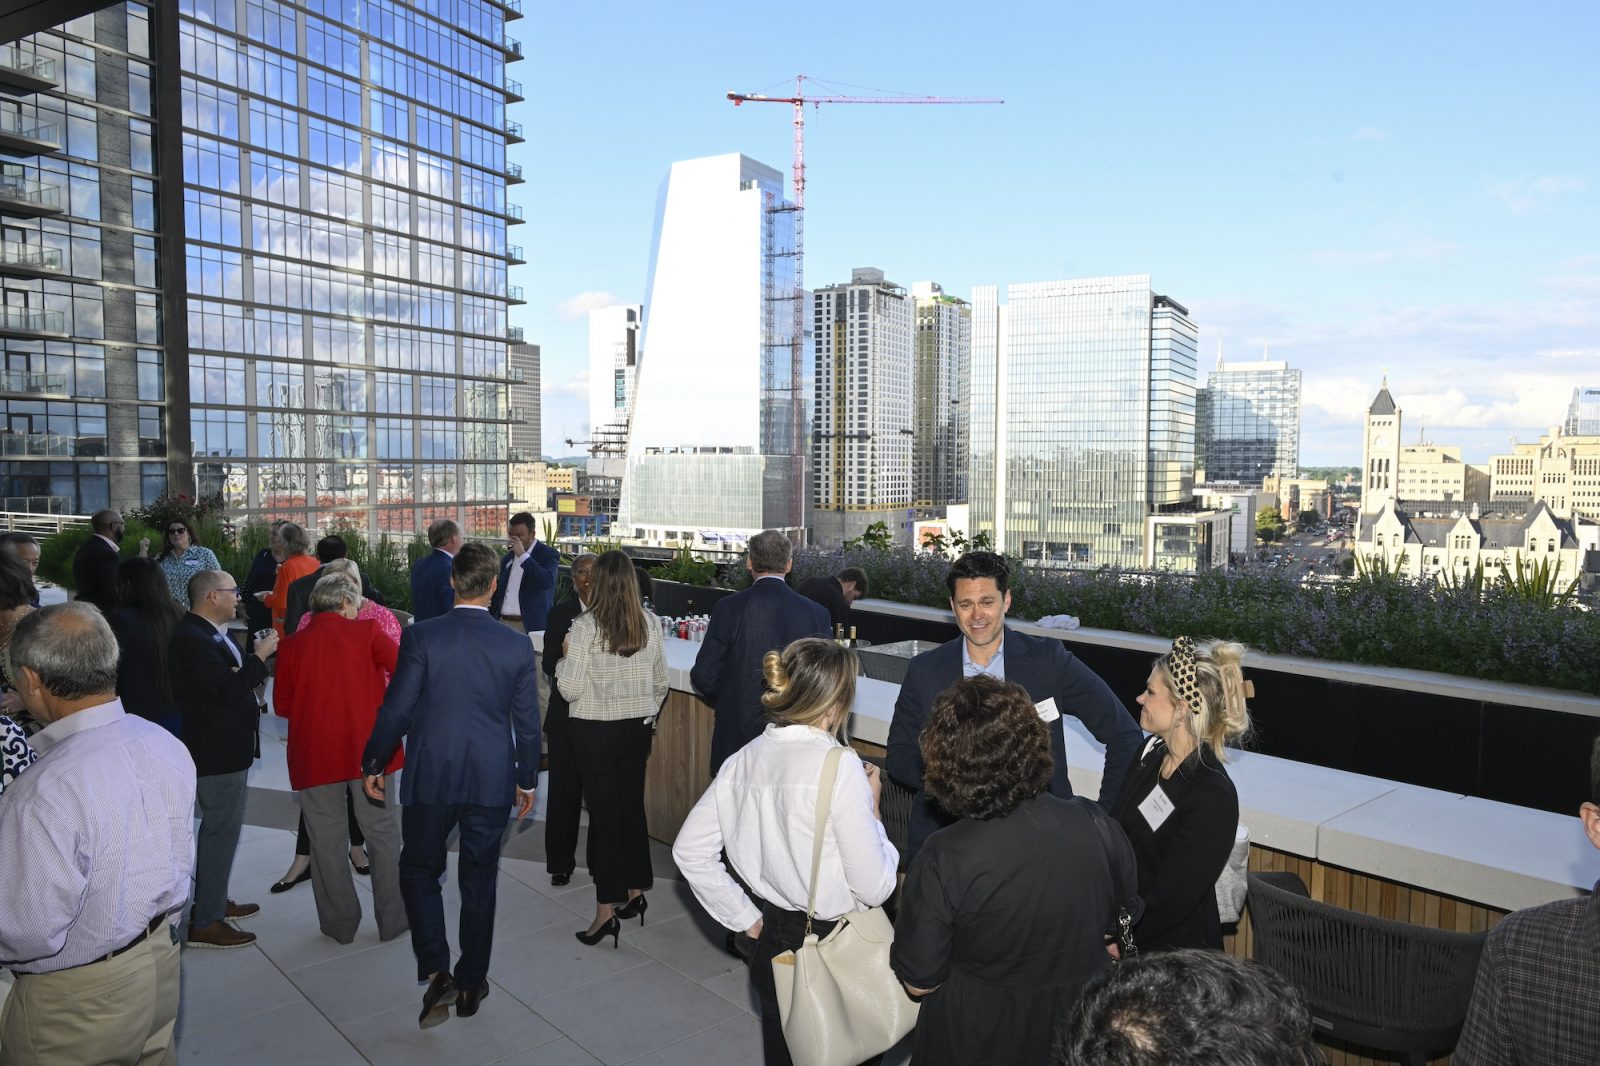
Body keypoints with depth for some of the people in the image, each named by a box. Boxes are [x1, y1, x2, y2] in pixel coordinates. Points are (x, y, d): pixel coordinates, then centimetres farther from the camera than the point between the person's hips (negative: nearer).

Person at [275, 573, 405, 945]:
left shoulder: (292, 644, 1)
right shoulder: (366, 631, -6)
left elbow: (282, 704, 6)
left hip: (315, 756, 2)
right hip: (368, 749, -2)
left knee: (327, 841, 14)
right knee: (383, 833, 11)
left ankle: (340, 923, 23)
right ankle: (393, 920, 17)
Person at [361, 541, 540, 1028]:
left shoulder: (421, 636, -11)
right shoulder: (517, 645, -6)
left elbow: (396, 709, -8)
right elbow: (527, 722, 1)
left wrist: (374, 764, 7)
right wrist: (527, 780, 14)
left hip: (430, 778, -1)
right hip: (492, 781, 2)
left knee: (419, 871, 17)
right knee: (479, 880, 15)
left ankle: (436, 973, 4)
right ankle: (471, 984, 26)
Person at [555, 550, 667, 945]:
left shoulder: (585, 626, -16)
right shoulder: (650, 624, -4)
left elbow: (570, 689, -15)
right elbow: (660, 682, 6)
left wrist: (566, 658, 3)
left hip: (595, 731, -4)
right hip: (637, 728, 4)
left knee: (603, 813, 3)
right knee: (633, 808, 16)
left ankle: (606, 910, 6)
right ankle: (635, 892, 28)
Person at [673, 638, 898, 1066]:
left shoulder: (745, 760, -5)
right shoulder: (839, 765, -22)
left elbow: (689, 849, 3)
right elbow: (875, 887, -21)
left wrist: (747, 918, 7)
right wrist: (871, 809, -7)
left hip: (773, 942, 6)